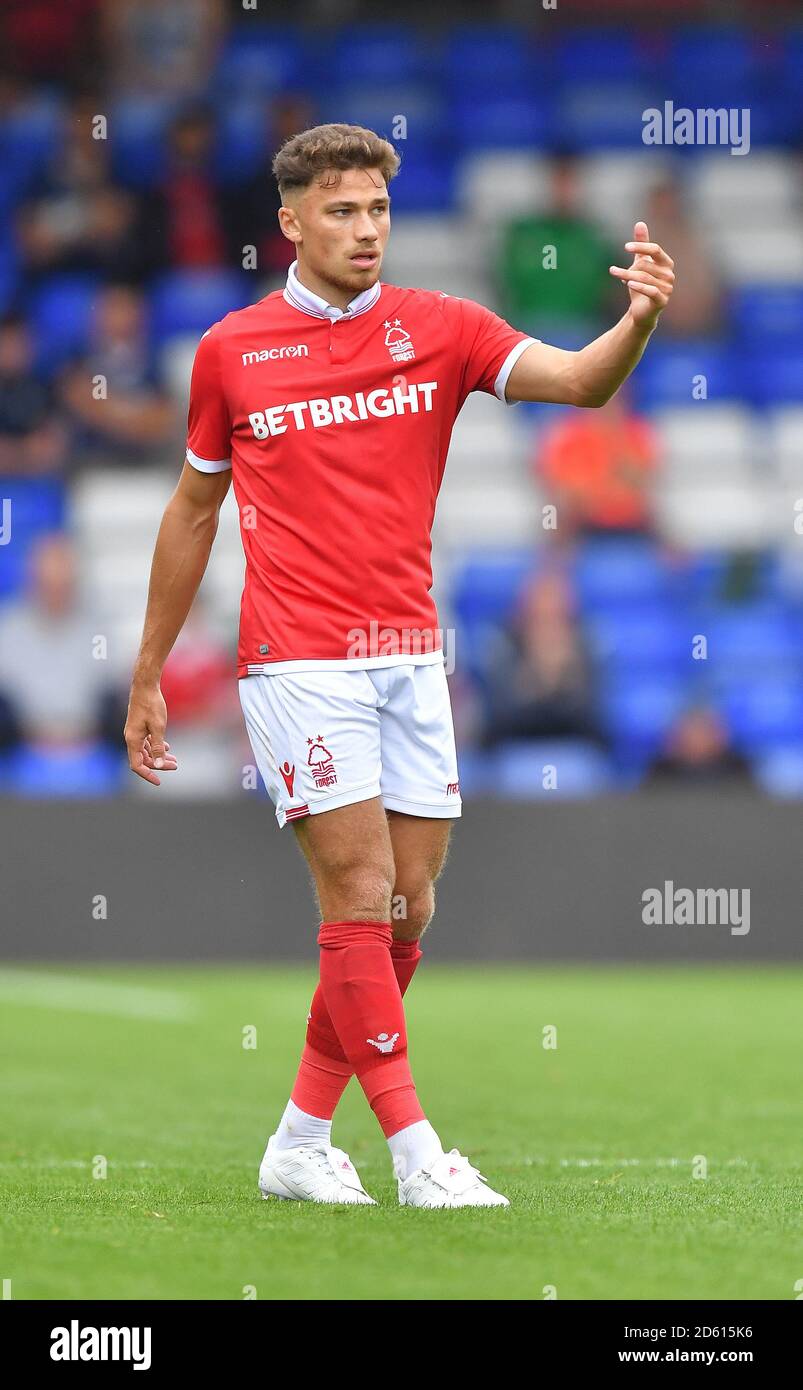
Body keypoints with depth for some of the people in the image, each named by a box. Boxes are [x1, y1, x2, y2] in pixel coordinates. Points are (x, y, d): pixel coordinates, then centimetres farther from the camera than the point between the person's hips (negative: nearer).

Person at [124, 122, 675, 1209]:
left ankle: (300, 1143, 17)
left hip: (411, 657, 3)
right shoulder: (232, 350, 2)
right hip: (299, 660, -3)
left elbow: (578, 381, -11)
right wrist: (148, 677, 14)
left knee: (408, 909, 4)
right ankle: (416, 1155, -9)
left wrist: (638, 321, -33)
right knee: (359, 892, -11)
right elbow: (193, 512, 13)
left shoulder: (439, 327, 4)